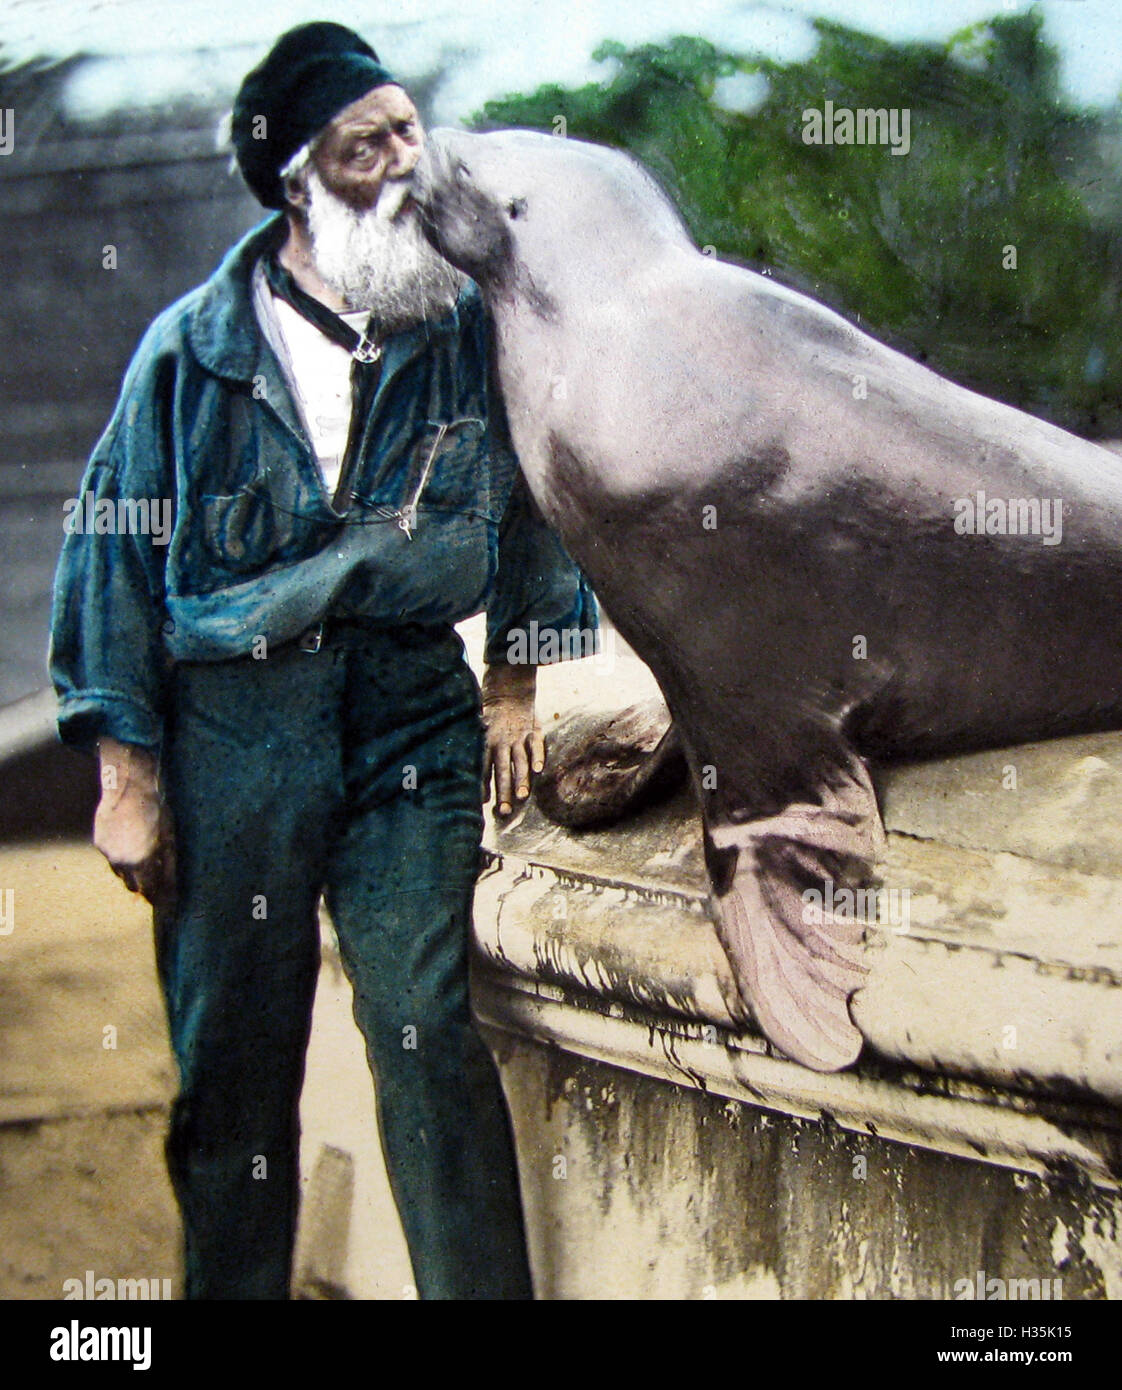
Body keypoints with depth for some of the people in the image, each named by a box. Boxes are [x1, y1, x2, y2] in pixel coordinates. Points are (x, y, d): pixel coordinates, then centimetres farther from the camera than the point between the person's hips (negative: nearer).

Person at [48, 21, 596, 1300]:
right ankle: (232, 1286, 23)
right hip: (230, 716, 0)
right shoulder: (195, 346, -1)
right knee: (231, 1048, 6)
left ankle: (482, 1289, 8)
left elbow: (525, 487, 19)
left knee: (429, 1028, -4)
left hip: (410, 709, 1)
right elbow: (114, 548, 2)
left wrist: (514, 677, 18)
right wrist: (127, 770, -1)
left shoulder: (467, 325, 4)